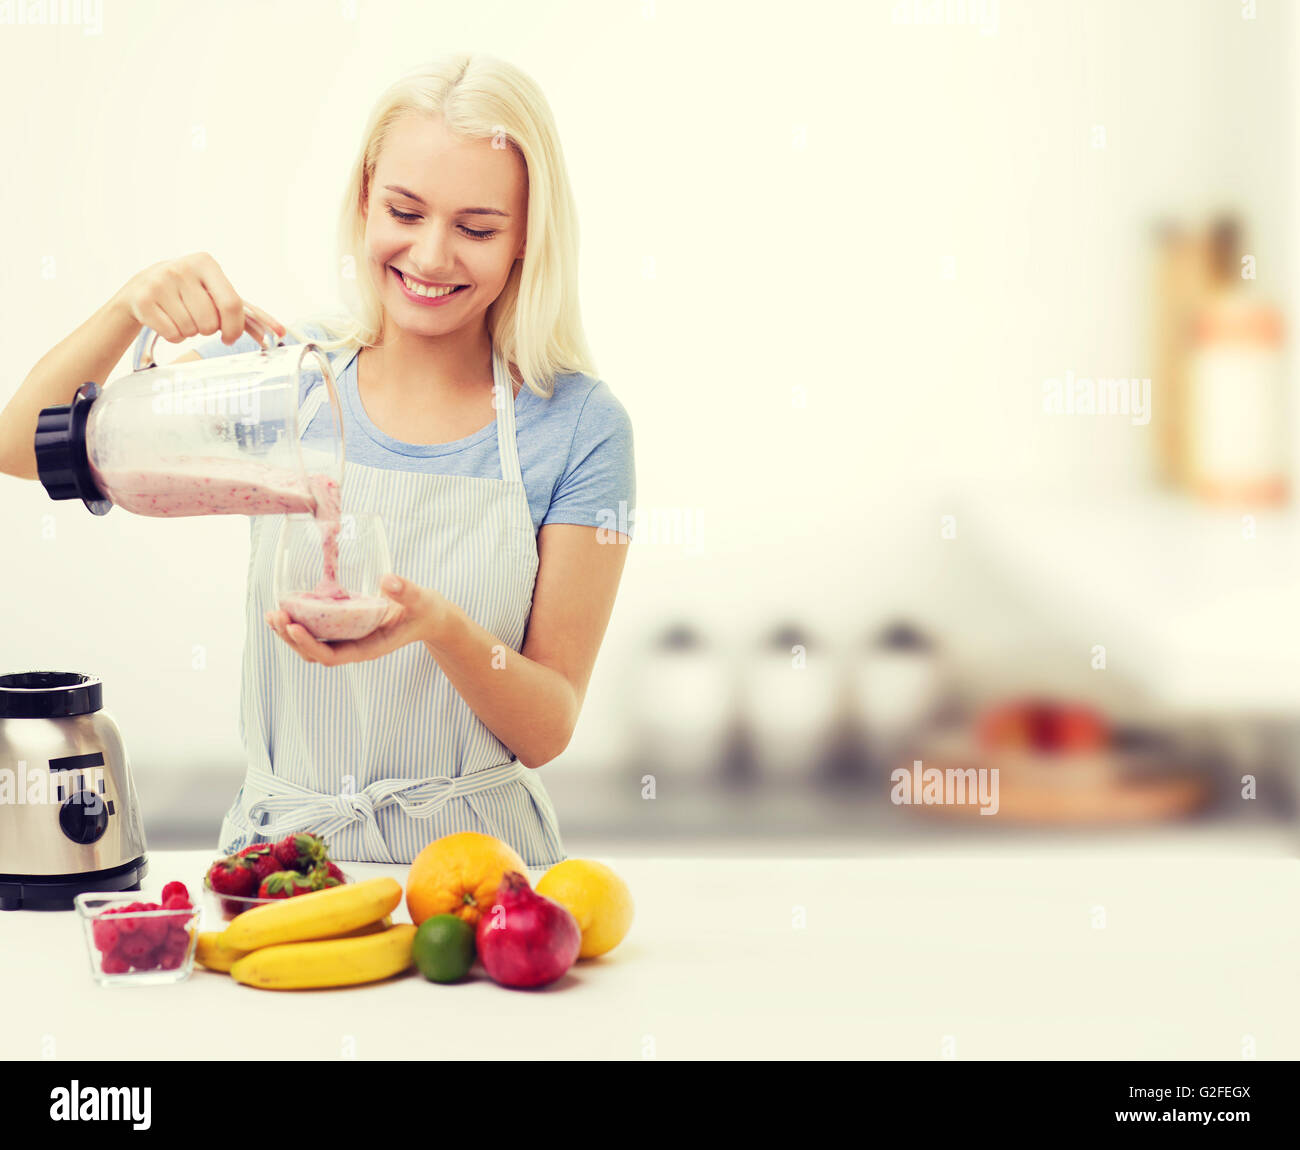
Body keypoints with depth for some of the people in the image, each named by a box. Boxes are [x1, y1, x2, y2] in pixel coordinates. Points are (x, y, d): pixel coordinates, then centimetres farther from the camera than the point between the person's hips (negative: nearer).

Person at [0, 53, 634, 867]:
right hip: (281, 851, 2)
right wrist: (130, 307, -15)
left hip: (473, 860, -1)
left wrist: (442, 625, -23)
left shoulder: (581, 426, -3)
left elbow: (549, 729, -3)